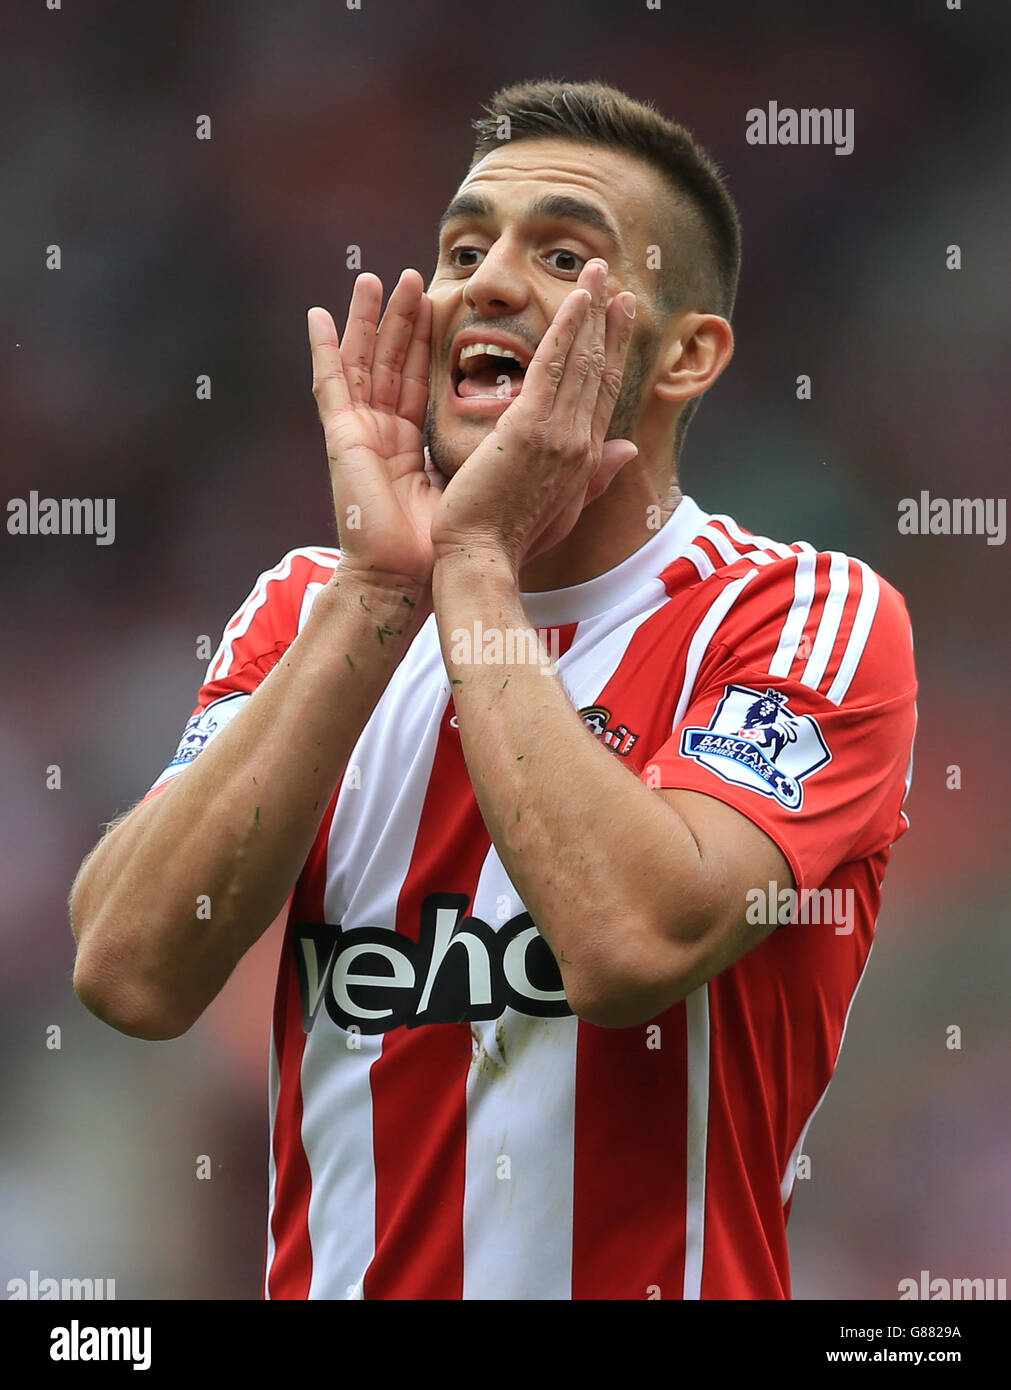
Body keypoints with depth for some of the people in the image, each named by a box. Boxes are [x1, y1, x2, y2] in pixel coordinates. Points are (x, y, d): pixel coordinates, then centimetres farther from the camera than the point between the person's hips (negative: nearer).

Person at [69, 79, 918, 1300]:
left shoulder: (815, 617, -2)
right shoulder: (308, 604, 9)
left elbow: (633, 947, -19)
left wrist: (472, 569, -10)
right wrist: (377, 587, -9)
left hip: (652, 1276, -3)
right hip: (327, 1271, 3)